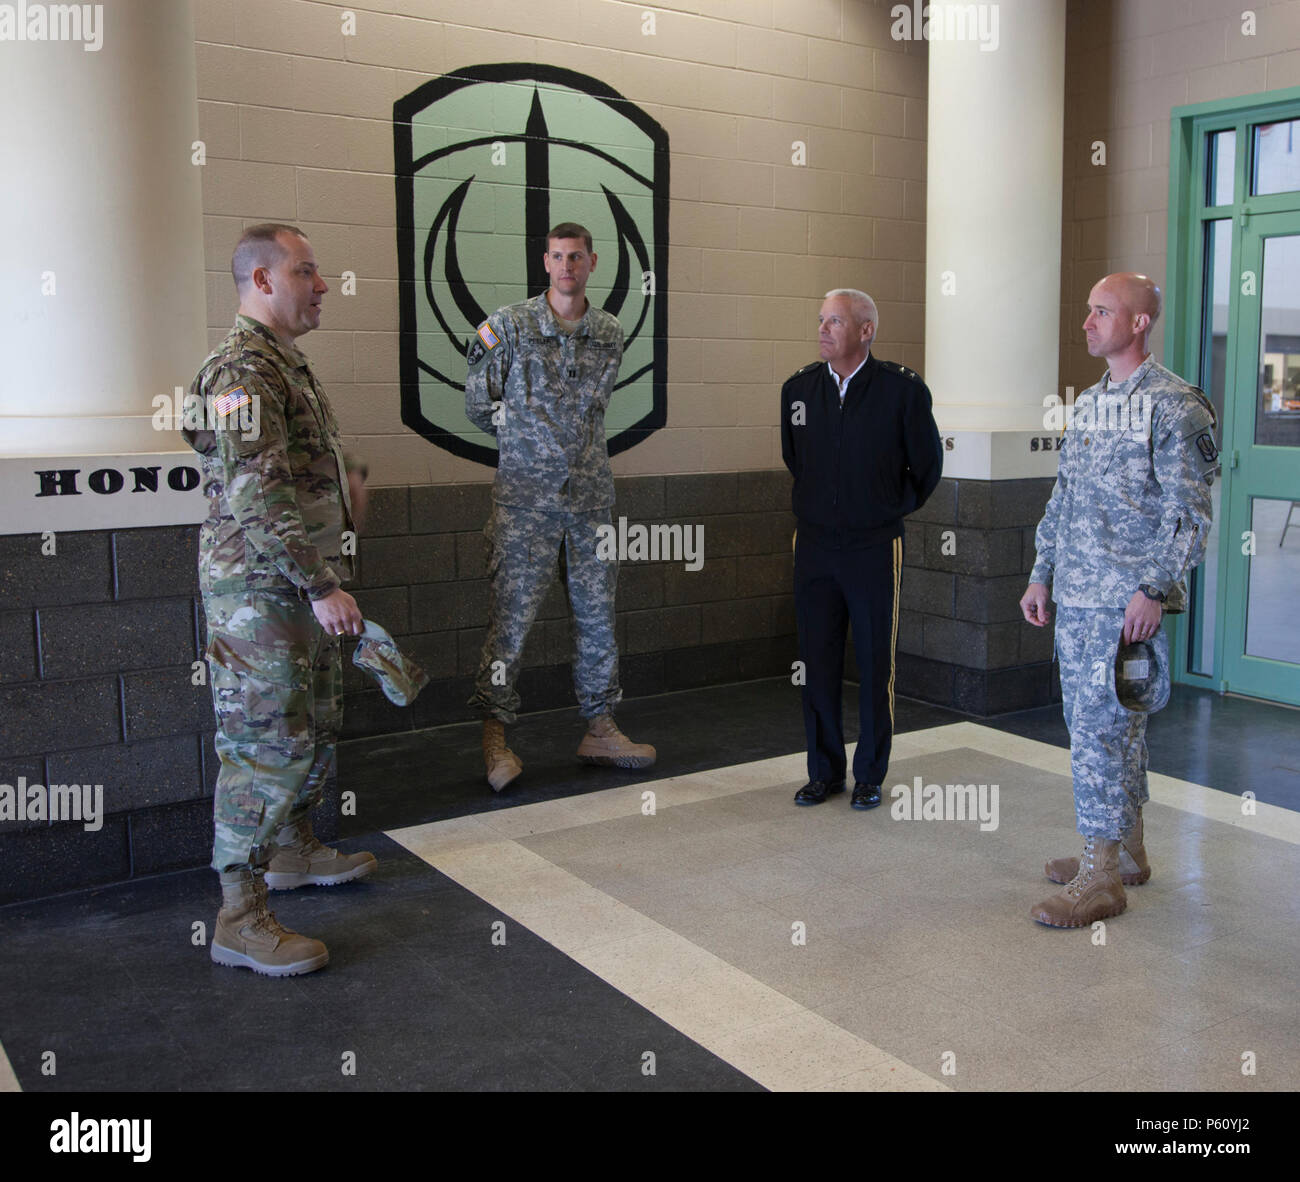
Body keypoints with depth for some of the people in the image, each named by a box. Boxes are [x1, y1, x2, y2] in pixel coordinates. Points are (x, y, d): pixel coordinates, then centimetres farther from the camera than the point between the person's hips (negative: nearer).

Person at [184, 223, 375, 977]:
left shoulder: (284, 362, 16)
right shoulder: (242, 370, -18)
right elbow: (257, 497, -25)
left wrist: (346, 474, 16)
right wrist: (320, 584, -24)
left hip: (301, 586, 10)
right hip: (261, 589, -10)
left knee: (318, 724, 20)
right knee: (268, 743, -8)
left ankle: (294, 850, 37)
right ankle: (242, 917, 0)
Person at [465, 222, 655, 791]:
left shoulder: (610, 335, 8)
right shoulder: (509, 326, -2)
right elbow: (478, 407, 5)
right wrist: (525, 437, 9)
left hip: (590, 494, 4)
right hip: (524, 498, -4)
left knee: (597, 614, 9)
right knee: (510, 616, -3)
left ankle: (600, 730, 21)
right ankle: (495, 735, 8)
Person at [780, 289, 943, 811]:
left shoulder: (903, 390, -8)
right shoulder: (798, 389, 3)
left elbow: (927, 465, 5)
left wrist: (891, 510, 10)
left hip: (874, 548, -3)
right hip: (813, 546, 3)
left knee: (875, 665, 5)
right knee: (817, 663, 7)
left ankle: (869, 776, 19)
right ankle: (824, 771, 22)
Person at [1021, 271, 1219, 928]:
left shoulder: (1174, 406, -10)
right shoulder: (1088, 403, 15)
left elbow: (1190, 513, -14)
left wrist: (1153, 590, -20)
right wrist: (1042, 575, 16)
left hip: (1127, 601, -8)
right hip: (1075, 597, 9)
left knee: (1101, 730, -8)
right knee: (1094, 724, 15)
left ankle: (1101, 879, 2)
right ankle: (1126, 853, 28)